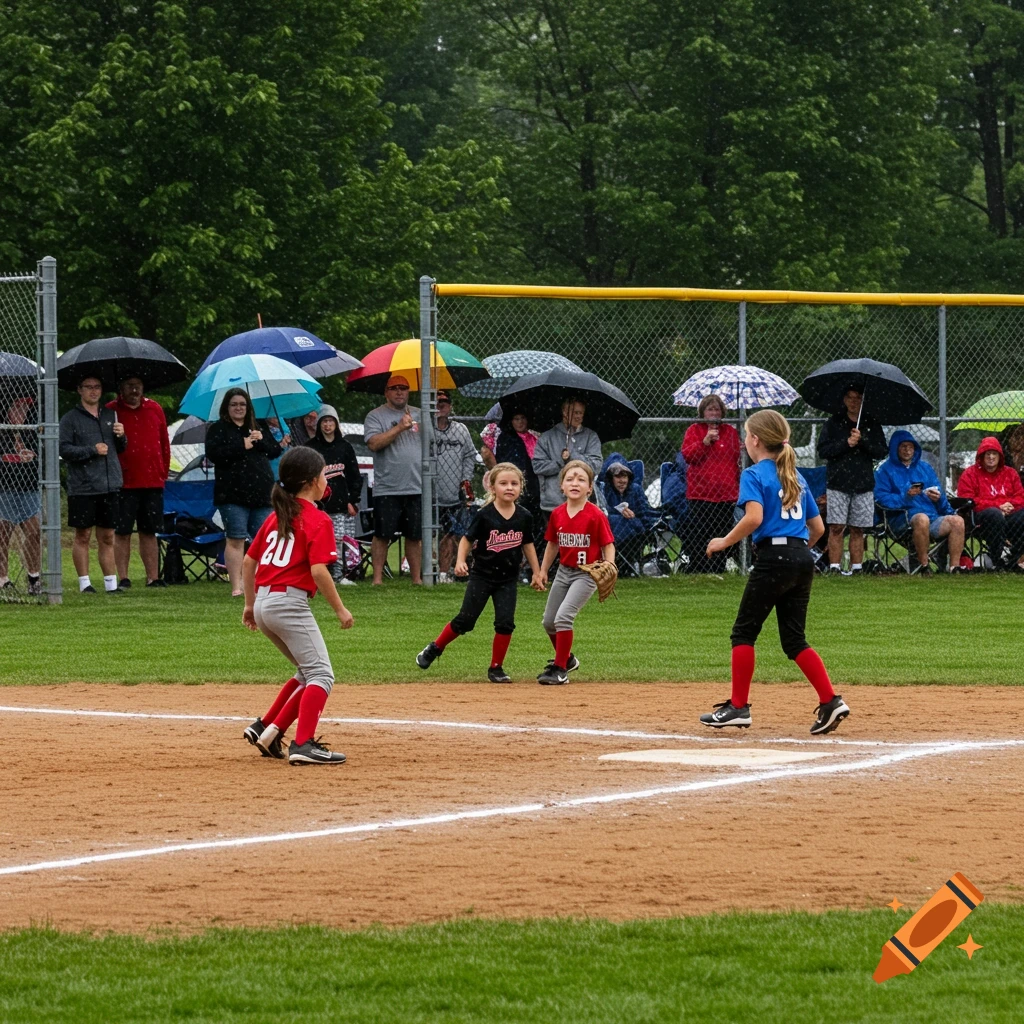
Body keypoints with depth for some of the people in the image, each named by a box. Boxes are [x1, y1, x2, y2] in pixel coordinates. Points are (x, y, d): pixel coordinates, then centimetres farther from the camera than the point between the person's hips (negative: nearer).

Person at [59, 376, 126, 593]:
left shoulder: (110, 416, 16)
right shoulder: (70, 419, -1)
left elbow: (121, 449, 22)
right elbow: (64, 449, -9)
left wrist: (121, 436, 1)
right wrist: (92, 451, -15)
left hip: (109, 486, 4)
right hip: (82, 487, -4)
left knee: (107, 537, 7)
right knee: (83, 536, 0)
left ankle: (111, 582, 9)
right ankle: (84, 582, 4)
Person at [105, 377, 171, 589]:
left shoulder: (154, 410, 10)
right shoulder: (110, 411, -1)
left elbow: (164, 444, 15)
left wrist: (163, 473, 9)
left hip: (153, 482, 3)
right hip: (124, 482, -3)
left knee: (149, 532, 8)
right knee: (122, 532, -1)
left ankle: (153, 577, 10)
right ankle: (122, 578, 3)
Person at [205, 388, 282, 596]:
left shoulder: (259, 428, 19)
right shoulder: (218, 429, 5)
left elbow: (276, 452, 11)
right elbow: (213, 454, -12)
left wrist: (261, 441, -8)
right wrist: (242, 446, -12)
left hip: (261, 492, 4)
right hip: (233, 494, -4)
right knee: (235, 539, -6)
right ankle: (236, 586, -5)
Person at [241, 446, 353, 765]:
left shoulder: (276, 516, 16)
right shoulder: (317, 520, -7)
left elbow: (248, 561, 19)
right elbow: (318, 571, -16)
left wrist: (250, 604, 26)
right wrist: (340, 609, -9)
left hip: (264, 603, 9)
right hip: (290, 603, -9)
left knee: (308, 672, 21)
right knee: (321, 675, -7)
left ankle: (267, 729, 17)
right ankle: (303, 744, -20)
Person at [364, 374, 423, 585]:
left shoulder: (419, 415, 14)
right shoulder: (375, 416, 0)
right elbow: (374, 443, -15)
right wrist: (400, 427, -18)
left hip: (416, 488, 4)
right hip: (387, 488, -4)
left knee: (415, 536, 7)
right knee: (382, 535, -3)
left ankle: (417, 578, 13)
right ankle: (377, 578, 1)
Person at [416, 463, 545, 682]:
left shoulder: (524, 517, -3)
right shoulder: (485, 515, -13)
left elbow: (528, 545, 11)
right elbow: (467, 539, -6)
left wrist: (537, 573, 13)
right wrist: (460, 561, -21)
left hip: (508, 579, 3)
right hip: (482, 576, -3)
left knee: (505, 622, -5)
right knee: (465, 620, 0)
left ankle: (496, 668, 8)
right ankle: (434, 649, 20)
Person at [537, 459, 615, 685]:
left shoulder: (596, 516, -15)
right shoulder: (557, 514, 1)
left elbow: (608, 545, -11)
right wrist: (543, 570, 13)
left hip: (586, 573, -7)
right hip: (563, 571, 7)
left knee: (563, 616, -20)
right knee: (549, 621, 12)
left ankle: (560, 669, -9)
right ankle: (566, 658, 37)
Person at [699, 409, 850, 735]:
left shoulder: (754, 475, -3)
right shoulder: (797, 478, 18)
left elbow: (754, 517, -20)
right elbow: (818, 527, 18)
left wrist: (724, 542, -8)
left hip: (773, 558, -7)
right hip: (803, 558, 7)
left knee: (744, 631, 4)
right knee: (794, 638, 11)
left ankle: (738, 706, 4)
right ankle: (830, 701, -1)